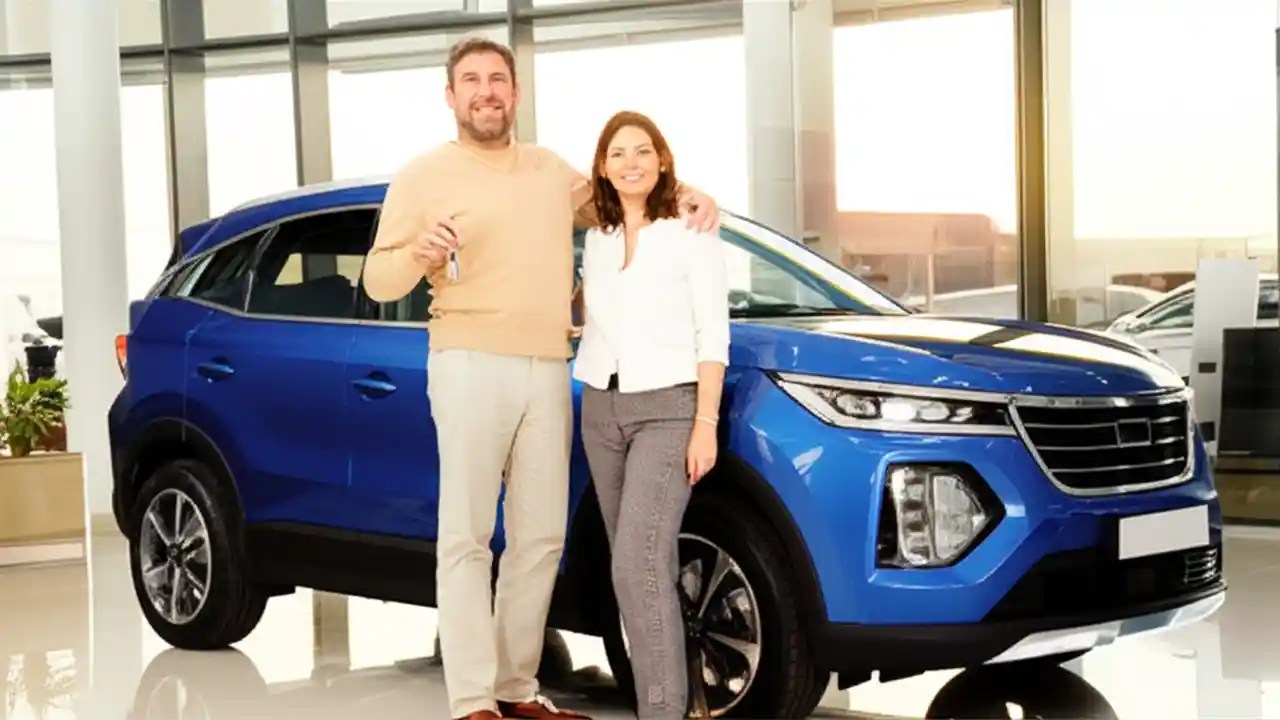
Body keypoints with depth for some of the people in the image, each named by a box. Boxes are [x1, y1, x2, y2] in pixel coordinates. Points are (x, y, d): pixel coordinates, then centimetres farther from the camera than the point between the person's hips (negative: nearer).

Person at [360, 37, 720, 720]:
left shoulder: (551, 169, 17)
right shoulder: (424, 176, 3)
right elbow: (378, 281, 1)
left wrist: (683, 196, 13)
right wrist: (419, 254, -21)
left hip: (549, 371, 5)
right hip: (470, 365, -5)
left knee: (540, 536, 6)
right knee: (466, 537, -7)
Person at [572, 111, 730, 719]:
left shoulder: (692, 234, -5)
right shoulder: (597, 240, 12)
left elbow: (712, 336, -8)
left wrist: (706, 424, -14)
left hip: (667, 408, -6)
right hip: (602, 409, 6)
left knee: (637, 563, -17)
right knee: (640, 564, 8)